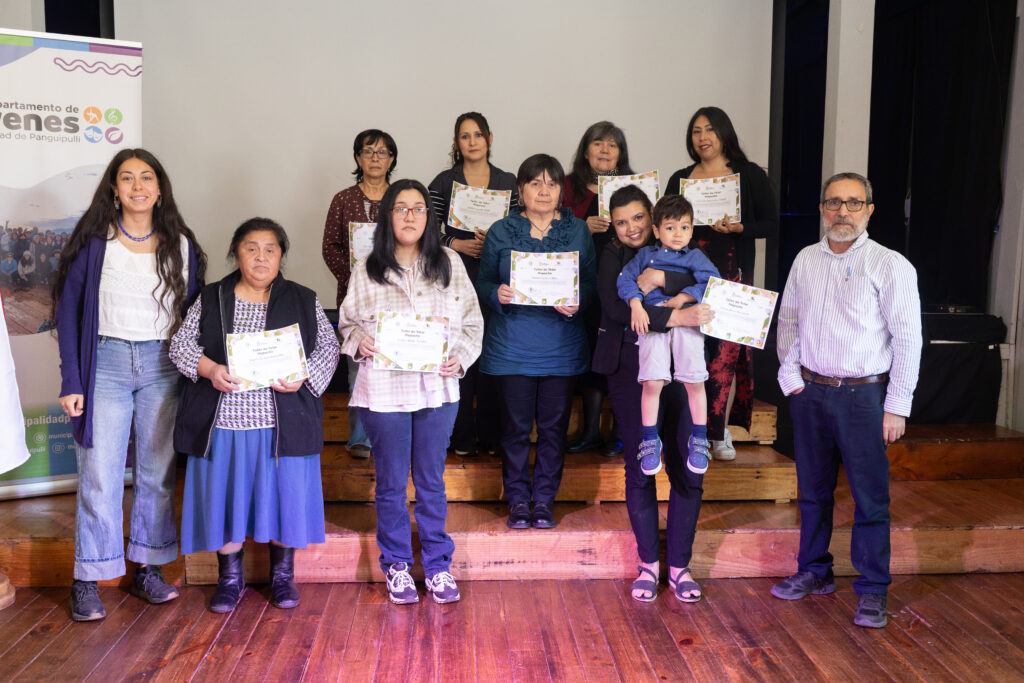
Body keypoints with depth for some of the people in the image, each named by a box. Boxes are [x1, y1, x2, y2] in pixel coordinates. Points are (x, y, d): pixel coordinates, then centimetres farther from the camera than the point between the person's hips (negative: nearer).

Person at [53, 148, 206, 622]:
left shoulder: (181, 246, 7)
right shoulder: (93, 241, 1)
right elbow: (68, 311, 1)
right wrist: (71, 382, -6)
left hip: (163, 365, 2)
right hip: (105, 362, -2)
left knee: (157, 472, 6)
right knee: (99, 475, -2)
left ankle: (148, 570, 19)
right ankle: (87, 582, 9)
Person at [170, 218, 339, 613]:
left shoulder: (303, 301, 8)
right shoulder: (210, 299, 9)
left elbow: (328, 347, 6)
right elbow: (181, 343, 6)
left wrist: (304, 376, -13)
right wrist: (209, 369, -14)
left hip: (282, 423, 0)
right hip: (224, 422, 1)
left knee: (284, 493, 2)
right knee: (225, 497, 5)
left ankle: (282, 575, 22)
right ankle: (230, 577, 24)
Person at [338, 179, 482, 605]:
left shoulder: (449, 264, 7)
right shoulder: (367, 271, 4)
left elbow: (472, 321, 8)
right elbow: (347, 323, 9)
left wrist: (460, 358, -8)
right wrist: (359, 342, -12)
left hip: (438, 389, 1)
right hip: (383, 391, -1)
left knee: (432, 481, 11)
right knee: (391, 483, 9)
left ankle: (438, 565, 24)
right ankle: (396, 566, 25)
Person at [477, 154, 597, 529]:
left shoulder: (578, 231, 7)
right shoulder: (500, 232, 4)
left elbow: (591, 283, 8)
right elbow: (483, 283, 6)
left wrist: (577, 302, -13)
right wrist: (498, 295, -16)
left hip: (561, 346, 1)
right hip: (512, 346, -1)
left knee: (553, 425, 6)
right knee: (516, 426, 4)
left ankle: (544, 499, 22)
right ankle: (518, 499, 20)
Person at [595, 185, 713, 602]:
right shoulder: (612, 258, 2)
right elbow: (616, 307, -16)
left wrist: (662, 277, -21)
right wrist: (677, 317, -25)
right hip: (631, 371, -1)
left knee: (688, 468, 0)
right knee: (639, 468, 4)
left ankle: (679, 565, 15)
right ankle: (648, 564, 20)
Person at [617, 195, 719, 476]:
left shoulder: (695, 257, 18)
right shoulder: (645, 255, 21)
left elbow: (711, 282, 2)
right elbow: (625, 278, 9)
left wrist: (682, 297, -9)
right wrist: (636, 305, -7)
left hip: (687, 322, 0)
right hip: (652, 323, 0)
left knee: (695, 381, -4)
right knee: (652, 383, -9)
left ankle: (699, 441, 14)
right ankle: (650, 442, 8)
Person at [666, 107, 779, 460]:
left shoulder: (750, 175, 6)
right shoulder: (680, 179, 14)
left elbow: (771, 225, 2)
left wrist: (737, 227, -14)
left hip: (731, 277, -2)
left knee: (726, 352, -5)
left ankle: (720, 430, 8)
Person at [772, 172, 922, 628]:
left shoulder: (891, 266, -6)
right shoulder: (806, 260, 8)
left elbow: (907, 339, -7)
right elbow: (788, 321, 15)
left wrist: (896, 406, -10)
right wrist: (790, 377, 4)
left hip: (863, 394, -4)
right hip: (810, 391, 5)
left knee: (870, 497, 1)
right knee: (812, 490, 14)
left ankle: (872, 591, 14)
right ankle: (814, 572, 30)